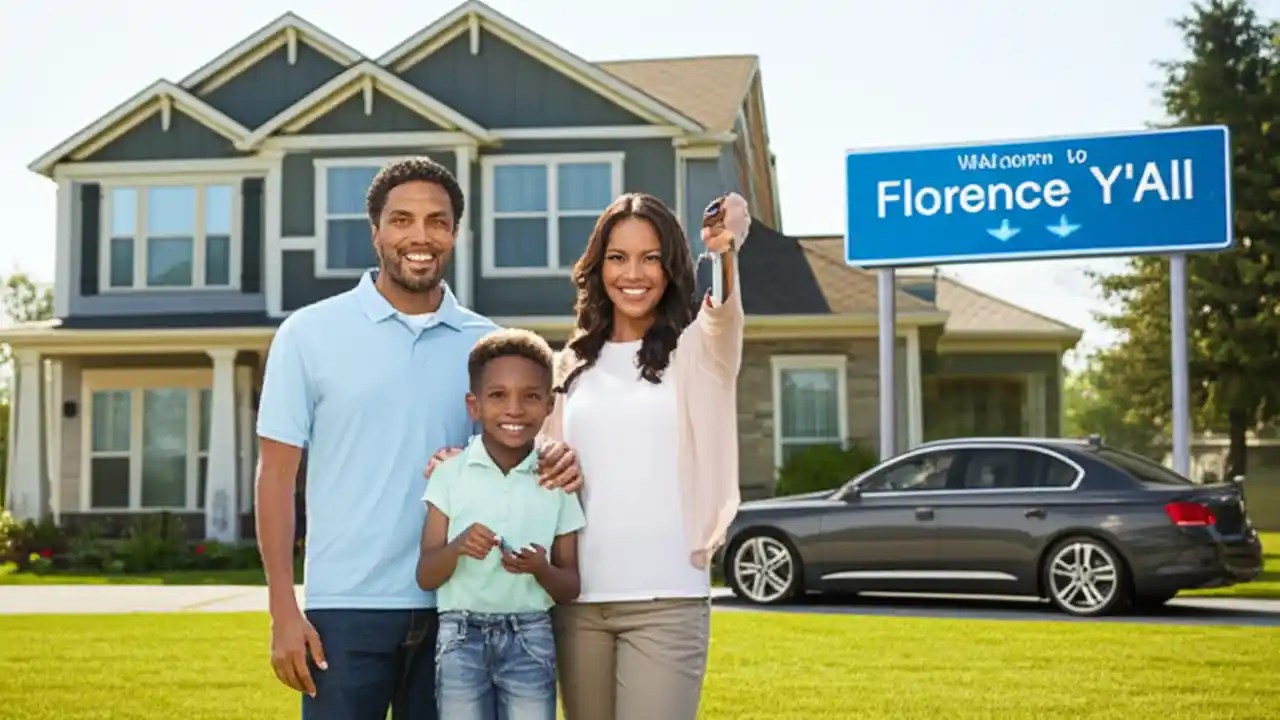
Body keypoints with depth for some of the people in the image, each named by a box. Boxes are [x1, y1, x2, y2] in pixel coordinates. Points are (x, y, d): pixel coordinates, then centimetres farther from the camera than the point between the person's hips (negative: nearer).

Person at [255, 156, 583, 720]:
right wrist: (284, 612, -8)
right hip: (347, 609, -2)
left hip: (455, 607, 3)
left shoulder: (483, 343, 6)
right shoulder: (310, 333, 0)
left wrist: (553, 461, -11)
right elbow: (277, 475, -1)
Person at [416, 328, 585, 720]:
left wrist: (541, 569, -17)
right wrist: (458, 546, -22)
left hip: (529, 638, 1)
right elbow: (425, 577, -1)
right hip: (461, 636, -1)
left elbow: (571, 588, 5)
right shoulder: (450, 473, -1)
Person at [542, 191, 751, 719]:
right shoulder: (572, 364, 13)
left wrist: (726, 254, -44)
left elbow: (725, 317, -22)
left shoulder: (696, 347, 1)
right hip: (579, 600, 4)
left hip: (667, 599, -4)